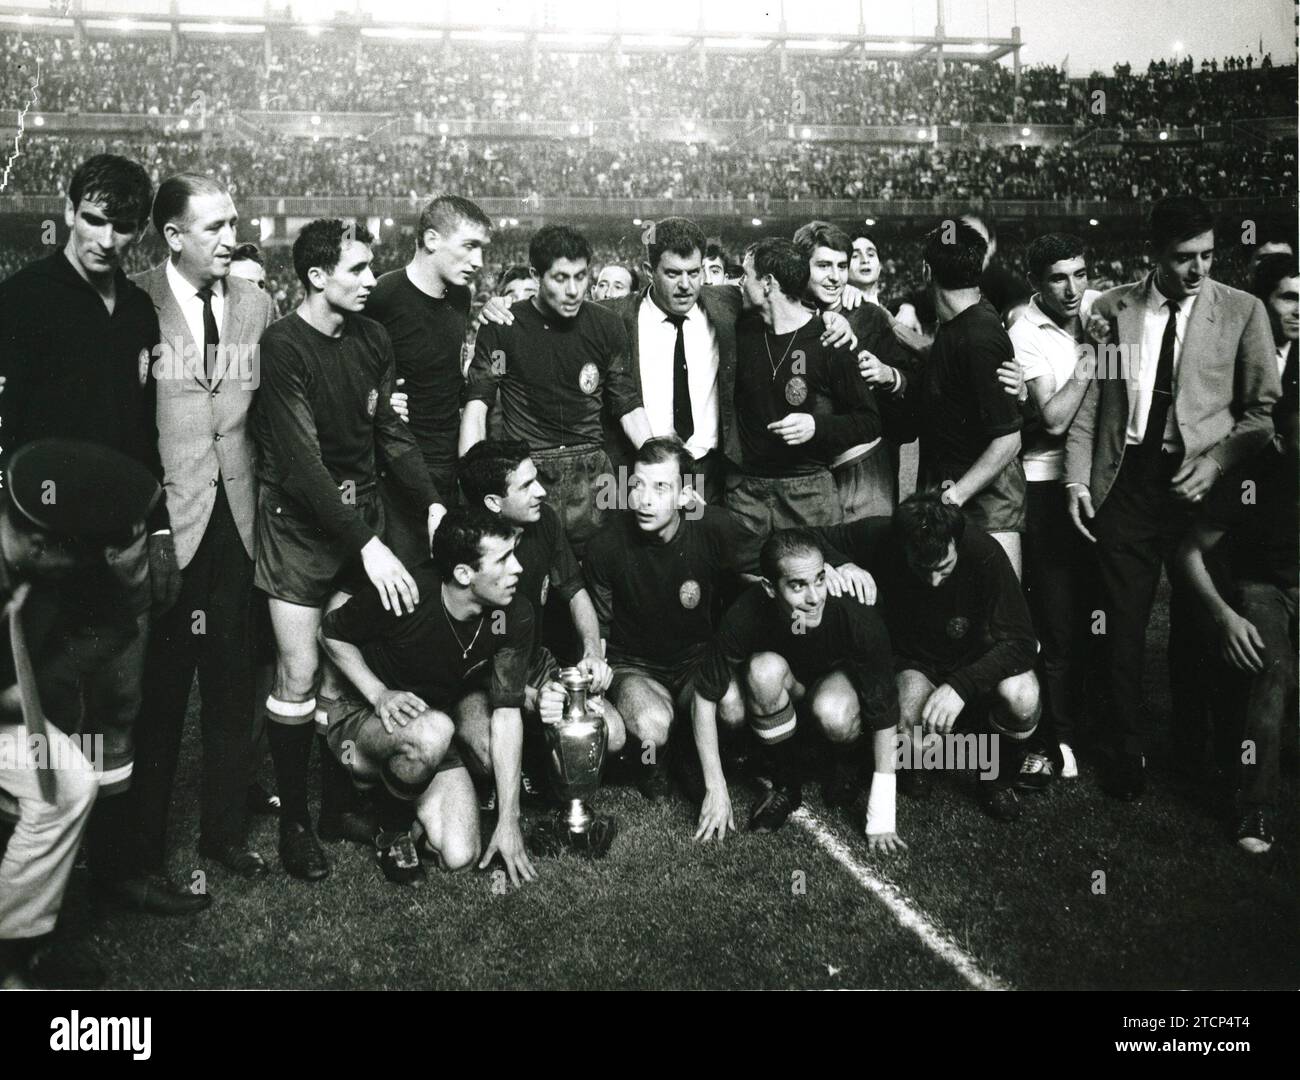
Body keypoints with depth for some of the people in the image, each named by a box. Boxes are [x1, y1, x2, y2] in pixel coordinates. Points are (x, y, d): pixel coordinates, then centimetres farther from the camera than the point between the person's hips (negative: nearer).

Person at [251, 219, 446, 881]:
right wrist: (366, 545, -26)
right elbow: (301, 461, -21)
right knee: (300, 673, -3)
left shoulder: (372, 339, 3)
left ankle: (338, 806, 21)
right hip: (300, 520, -5)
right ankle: (293, 821, 13)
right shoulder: (284, 347, -16)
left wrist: (433, 503, -5)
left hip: (361, 509, 5)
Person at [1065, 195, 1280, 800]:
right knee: (1123, 625, 3)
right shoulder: (1111, 309, 6)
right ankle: (1126, 756, 16)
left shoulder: (1242, 312, 2)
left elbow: (1265, 408, 2)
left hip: (1199, 484, 0)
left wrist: (1218, 461, -12)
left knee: (1196, 625, 9)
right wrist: (1077, 481, -1)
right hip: (1127, 482, 1)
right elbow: (1088, 402, 6)